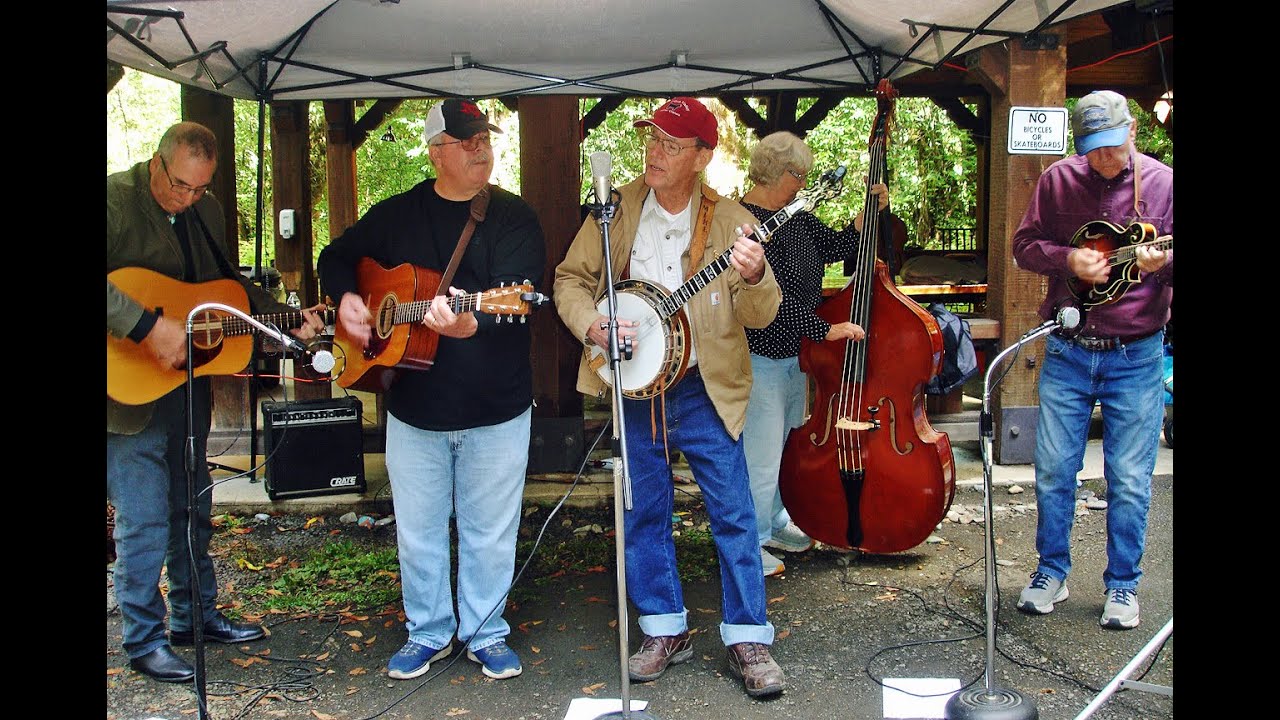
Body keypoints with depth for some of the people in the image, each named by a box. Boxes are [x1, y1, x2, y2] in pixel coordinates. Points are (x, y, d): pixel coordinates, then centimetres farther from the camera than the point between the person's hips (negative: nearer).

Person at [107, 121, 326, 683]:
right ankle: (145, 640, 16)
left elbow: (227, 284, 18)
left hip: (190, 388, 8)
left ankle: (195, 615, 33)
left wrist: (287, 319, 8)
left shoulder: (207, 211, 9)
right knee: (144, 523, 0)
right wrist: (149, 326, -33)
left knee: (193, 509, 18)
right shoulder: (116, 199, -15)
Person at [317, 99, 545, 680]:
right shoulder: (397, 214, 5)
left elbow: (515, 296, -20)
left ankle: (486, 634, 28)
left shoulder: (514, 218, -5)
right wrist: (346, 298, -2)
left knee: (490, 534, 9)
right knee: (417, 533, 13)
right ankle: (428, 633, 32)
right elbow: (337, 256, 19)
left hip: (496, 410, -2)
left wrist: (471, 324, -40)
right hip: (414, 409, 3)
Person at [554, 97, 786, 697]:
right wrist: (592, 325, -13)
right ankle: (666, 631, 27)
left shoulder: (729, 220, -5)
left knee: (733, 513, 1)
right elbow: (571, 278, 6)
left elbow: (759, 315, -10)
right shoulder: (615, 210, 1)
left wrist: (754, 276, -32)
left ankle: (747, 640, 15)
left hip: (705, 389, -2)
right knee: (643, 514, 11)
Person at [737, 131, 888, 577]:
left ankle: (776, 524, 38)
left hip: (796, 355, 10)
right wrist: (826, 329, -23)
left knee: (789, 447, 21)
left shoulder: (793, 217, 8)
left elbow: (836, 247, 18)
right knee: (762, 454, -2)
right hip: (761, 359, -10)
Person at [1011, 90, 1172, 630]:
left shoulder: (1162, 184, -2)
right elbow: (1023, 246, 6)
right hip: (1067, 352, 2)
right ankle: (1052, 571, 25)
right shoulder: (1057, 181, 3)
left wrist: (1162, 261, -23)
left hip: (1136, 357, -1)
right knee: (1052, 470, 7)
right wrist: (1069, 259, -13)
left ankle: (1122, 585, 22)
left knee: (1130, 480, 4)